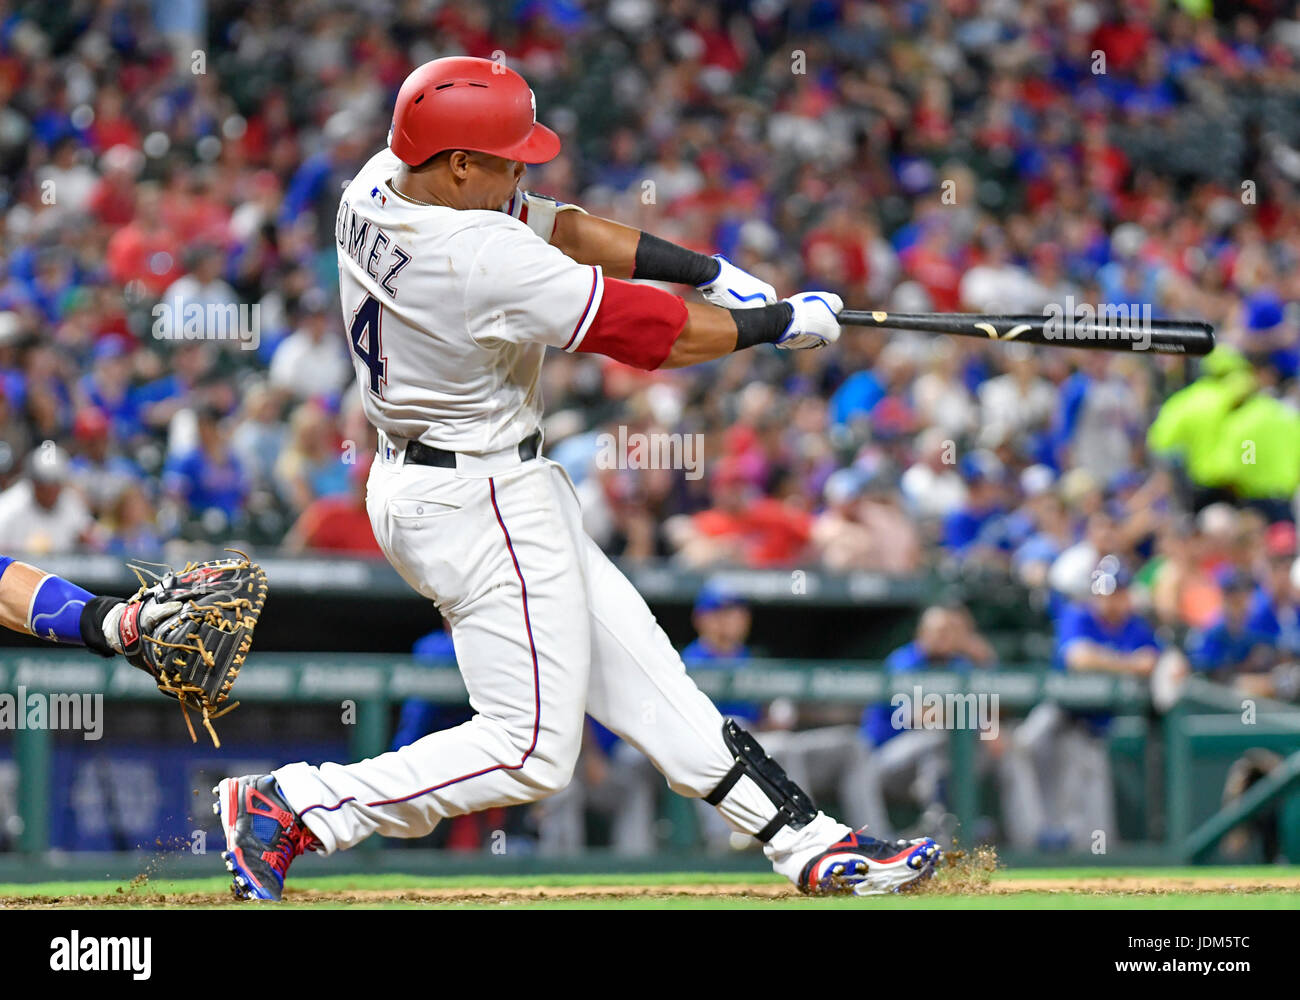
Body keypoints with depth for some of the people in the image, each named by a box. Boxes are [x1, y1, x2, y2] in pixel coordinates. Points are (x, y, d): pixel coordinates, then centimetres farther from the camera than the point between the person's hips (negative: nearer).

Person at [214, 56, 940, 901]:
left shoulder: (379, 188, -2)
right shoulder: (485, 261, -29)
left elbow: (550, 225, 7)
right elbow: (670, 338, -21)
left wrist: (710, 271, 3)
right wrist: (787, 322, -5)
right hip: (483, 505, -11)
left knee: (640, 672, 12)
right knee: (531, 749, -4)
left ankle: (809, 842, 17)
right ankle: (292, 807, -1)